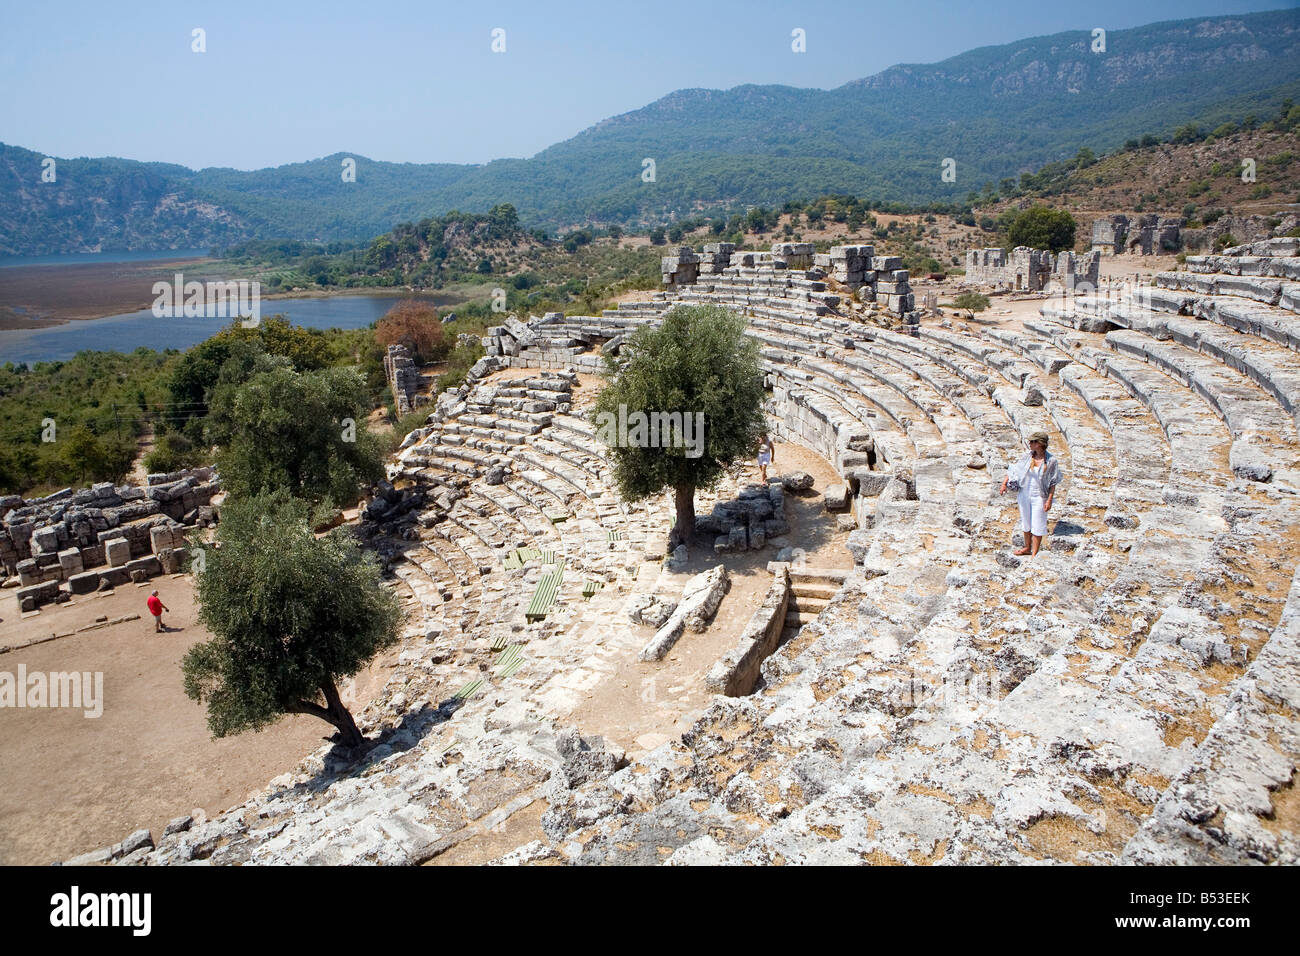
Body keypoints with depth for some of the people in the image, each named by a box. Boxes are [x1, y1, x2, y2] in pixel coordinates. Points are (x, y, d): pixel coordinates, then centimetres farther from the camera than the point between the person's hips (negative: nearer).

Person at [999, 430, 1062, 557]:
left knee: (1037, 525, 1)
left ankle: (1035, 554, 10)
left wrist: (1049, 500, -11)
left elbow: (1053, 483, -8)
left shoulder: (1051, 461, -13)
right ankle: (1027, 548, 35)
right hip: (1024, 494, 4)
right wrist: (1004, 482, -3)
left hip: (1039, 496, -4)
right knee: (1026, 522, 17)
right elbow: (1014, 470, 6)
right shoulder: (1027, 456, -3)